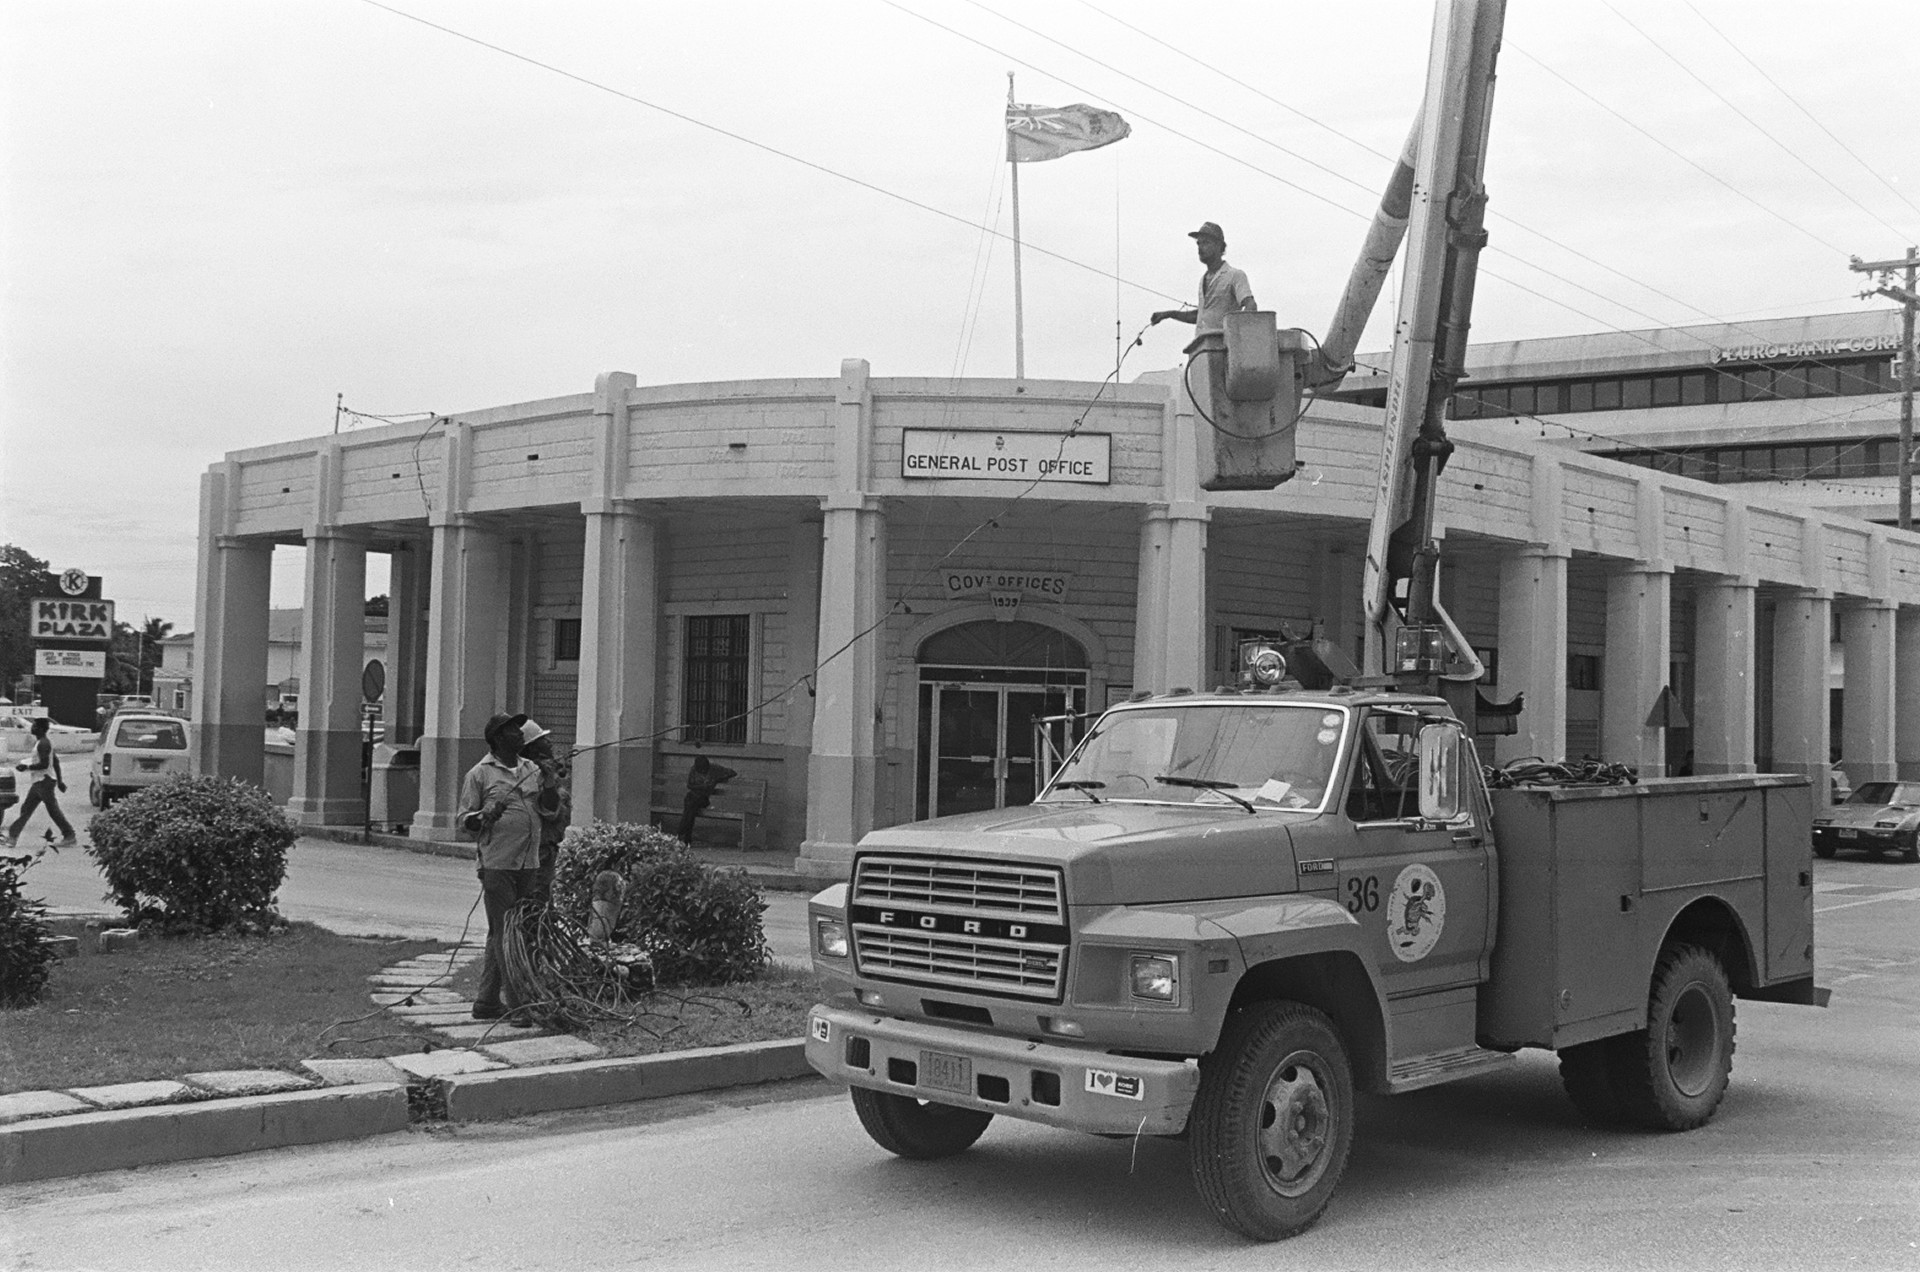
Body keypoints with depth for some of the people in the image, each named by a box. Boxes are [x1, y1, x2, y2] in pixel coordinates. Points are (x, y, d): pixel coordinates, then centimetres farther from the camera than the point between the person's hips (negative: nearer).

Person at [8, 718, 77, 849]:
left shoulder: (43, 744, -16)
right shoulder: (40, 742, 16)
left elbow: (44, 764, -24)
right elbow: (55, 761, 18)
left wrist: (26, 767, -15)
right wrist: (59, 780, 19)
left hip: (44, 781, -10)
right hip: (38, 782, 10)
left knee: (53, 810, -6)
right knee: (26, 809, 10)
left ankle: (70, 837, -2)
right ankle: (12, 836, 12)